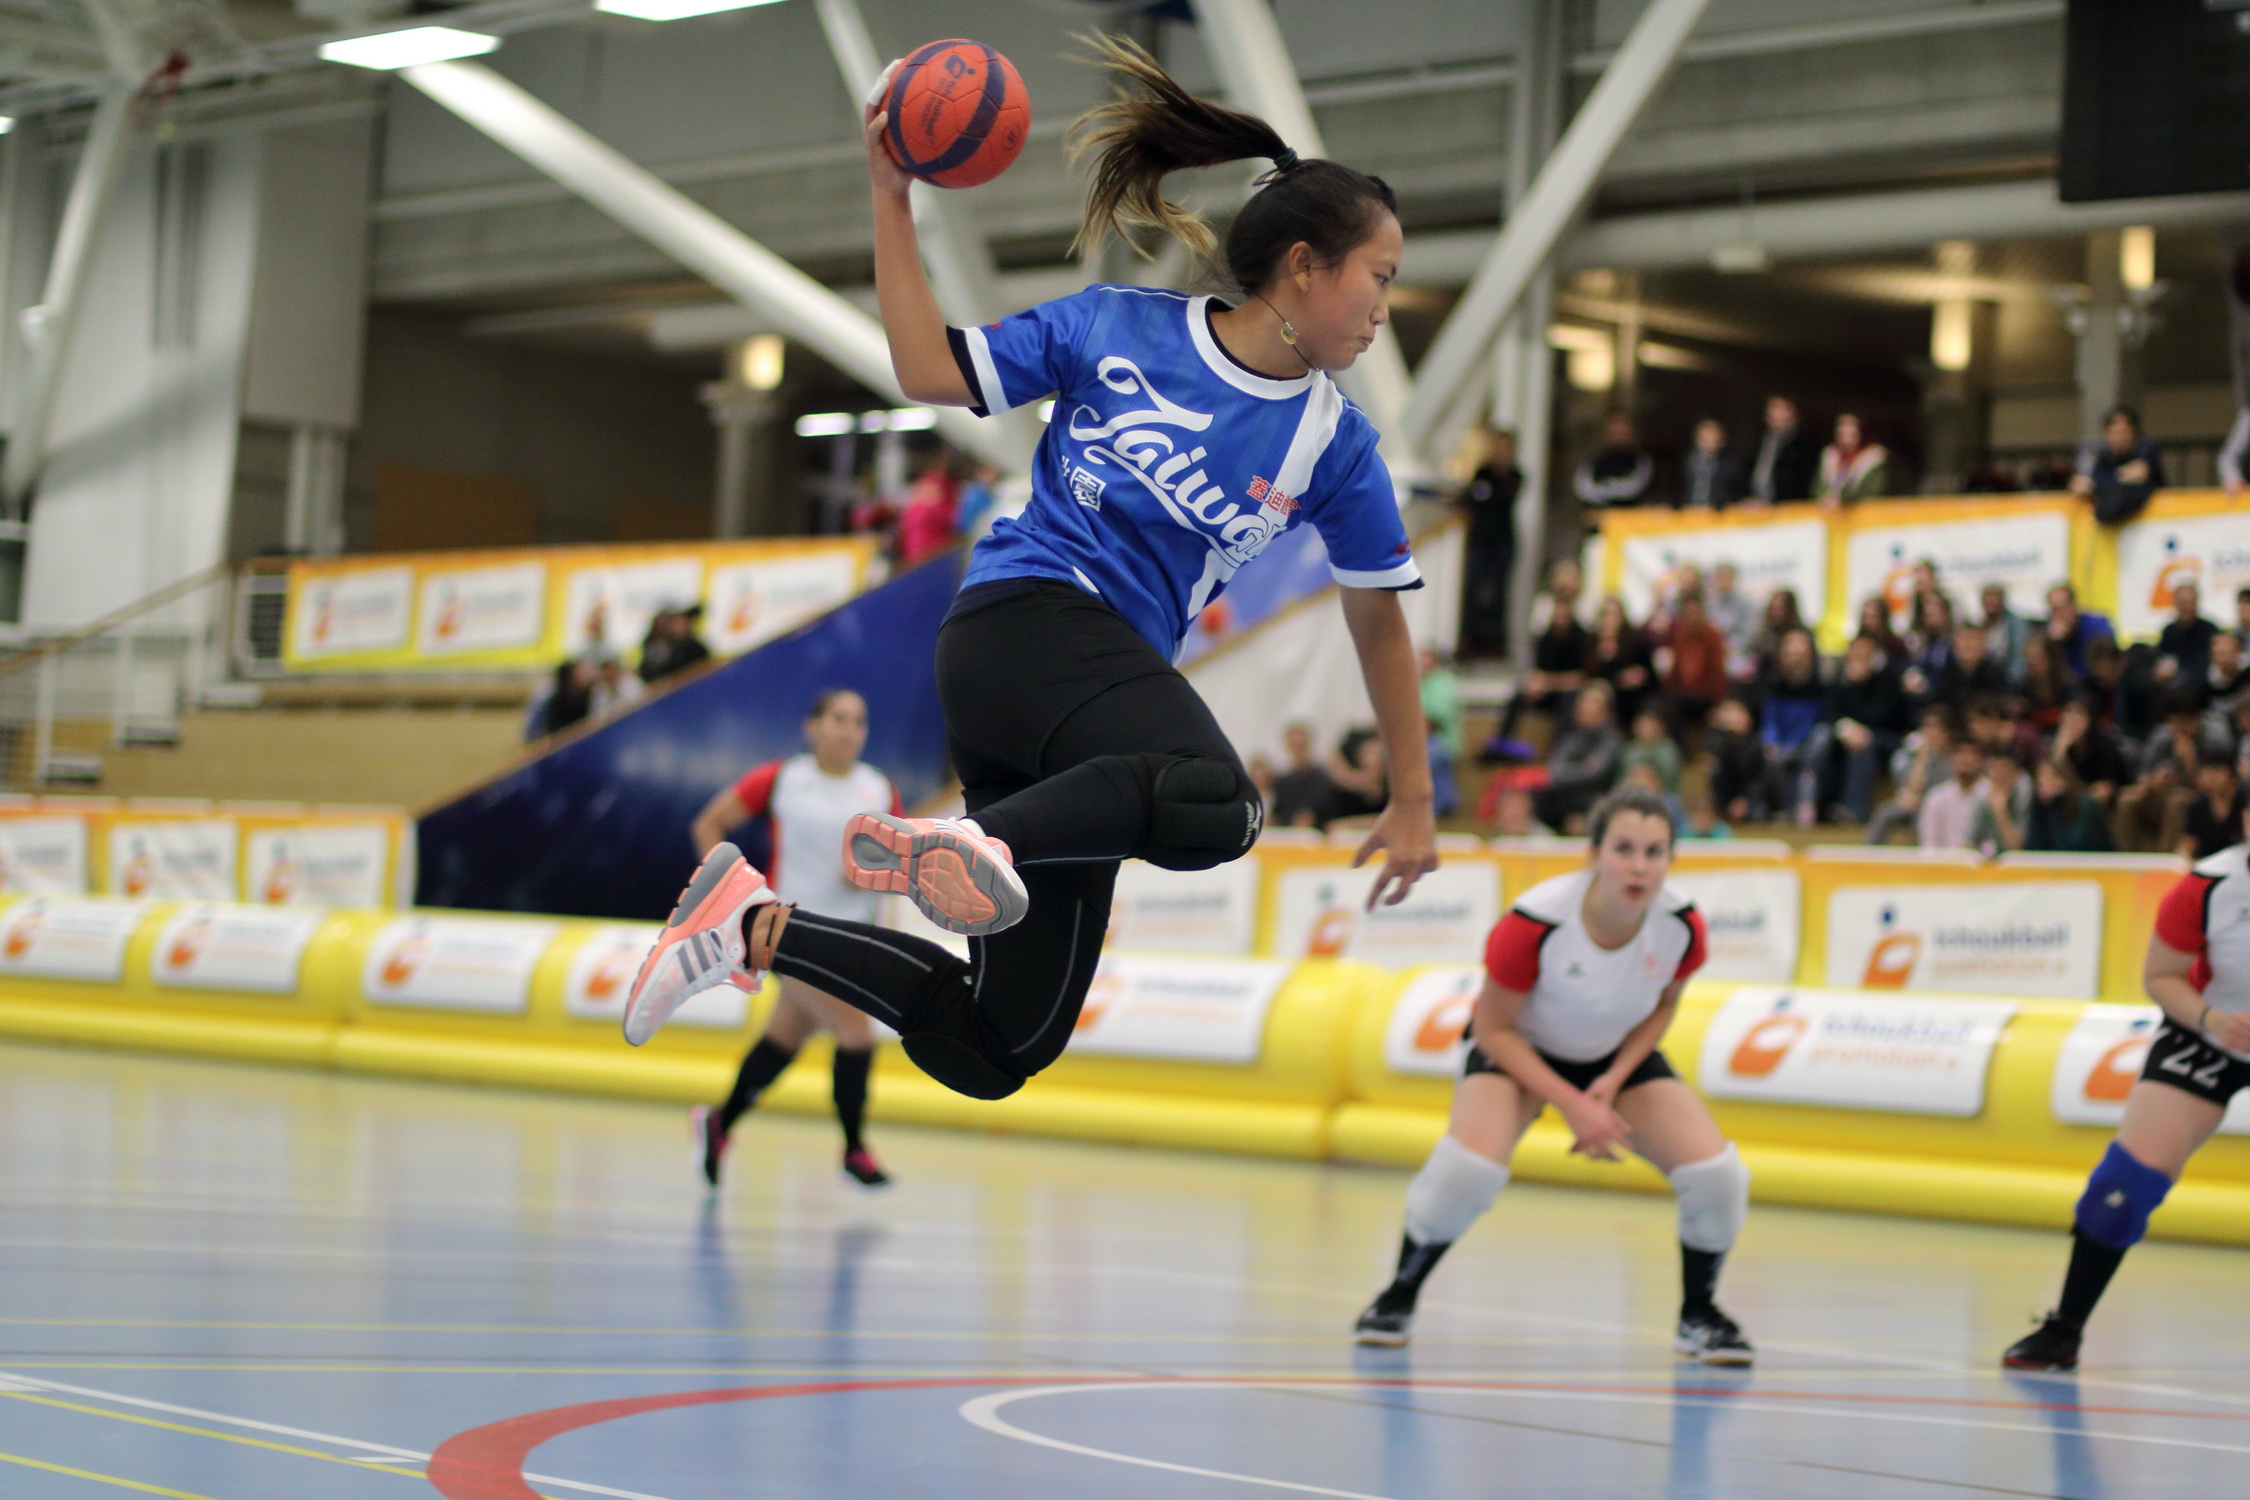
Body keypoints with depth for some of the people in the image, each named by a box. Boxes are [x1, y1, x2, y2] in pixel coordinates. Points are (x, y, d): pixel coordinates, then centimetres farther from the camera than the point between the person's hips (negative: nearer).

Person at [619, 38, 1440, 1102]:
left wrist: (1412, 798, 19)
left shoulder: (1332, 442, 10)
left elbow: (1379, 621, 18)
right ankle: (969, 844, -44)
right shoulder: (1115, 328, 2)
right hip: (1026, 615, -6)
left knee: (996, 1050, -2)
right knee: (1214, 802, -39)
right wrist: (893, 198, 2)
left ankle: (755, 926, 8)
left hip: (1117, 673, 6)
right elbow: (929, 372, 7)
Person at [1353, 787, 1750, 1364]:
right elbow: (1493, 1028, -20)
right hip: (1520, 1051, -3)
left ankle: (1699, 1316, 12)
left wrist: (1613, 1082, -15)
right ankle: (1398, 1299, -3)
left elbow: (1663, 1005, -1)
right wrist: (1570, 1103, -25)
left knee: (1716, 1174, -15)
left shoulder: (1683, 927, -23)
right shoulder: (1534, 921, -33)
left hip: (1620, 1056, 3)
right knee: (1467, 1168, -30)